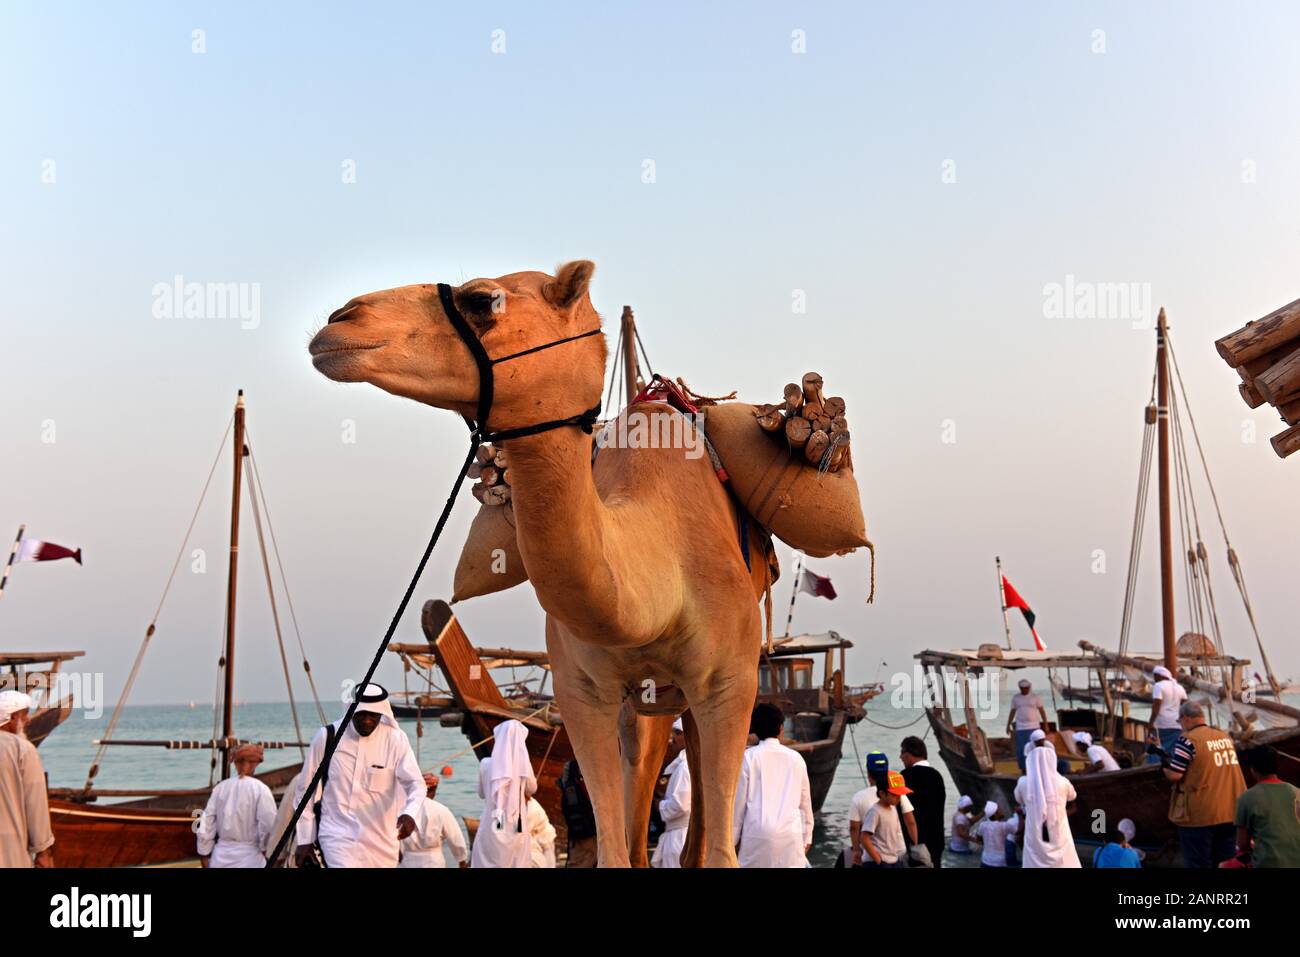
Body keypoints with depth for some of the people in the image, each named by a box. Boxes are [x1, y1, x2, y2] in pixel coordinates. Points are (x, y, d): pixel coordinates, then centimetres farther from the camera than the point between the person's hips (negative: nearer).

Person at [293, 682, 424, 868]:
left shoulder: (395, 739, -4)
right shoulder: (327, 736, -5)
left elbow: (415, 783, -11)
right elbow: (305, 790, 3)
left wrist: (409, 813, -33)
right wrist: (305, 839, 4)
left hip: (381, 841, 2)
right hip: (338, 837, -2)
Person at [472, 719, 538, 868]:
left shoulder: (486, 764, -8)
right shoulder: (523, 765, -9)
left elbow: (481, 793, 7)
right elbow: (532, 790, 8)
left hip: (492, 827, 0)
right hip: (517, 828, 0)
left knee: (487, 863, 7)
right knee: (517, 863, 9)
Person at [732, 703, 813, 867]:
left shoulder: (748, 757, 1)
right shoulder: (796, 758, 8)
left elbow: (738, 801, 1)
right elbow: (805, 802, 14)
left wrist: (733, 837, 9)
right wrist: (807, 837, 24)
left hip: (757, 835, -2)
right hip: (791, 835, 2)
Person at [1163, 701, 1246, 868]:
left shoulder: (1188, 740, -13)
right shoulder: (1226, 737, 8)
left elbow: (1174, 775, -17)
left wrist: (1166, 764, 4)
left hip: (1199, 816, -6)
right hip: (1230, 813, 6)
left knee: (1198, 863, 3)